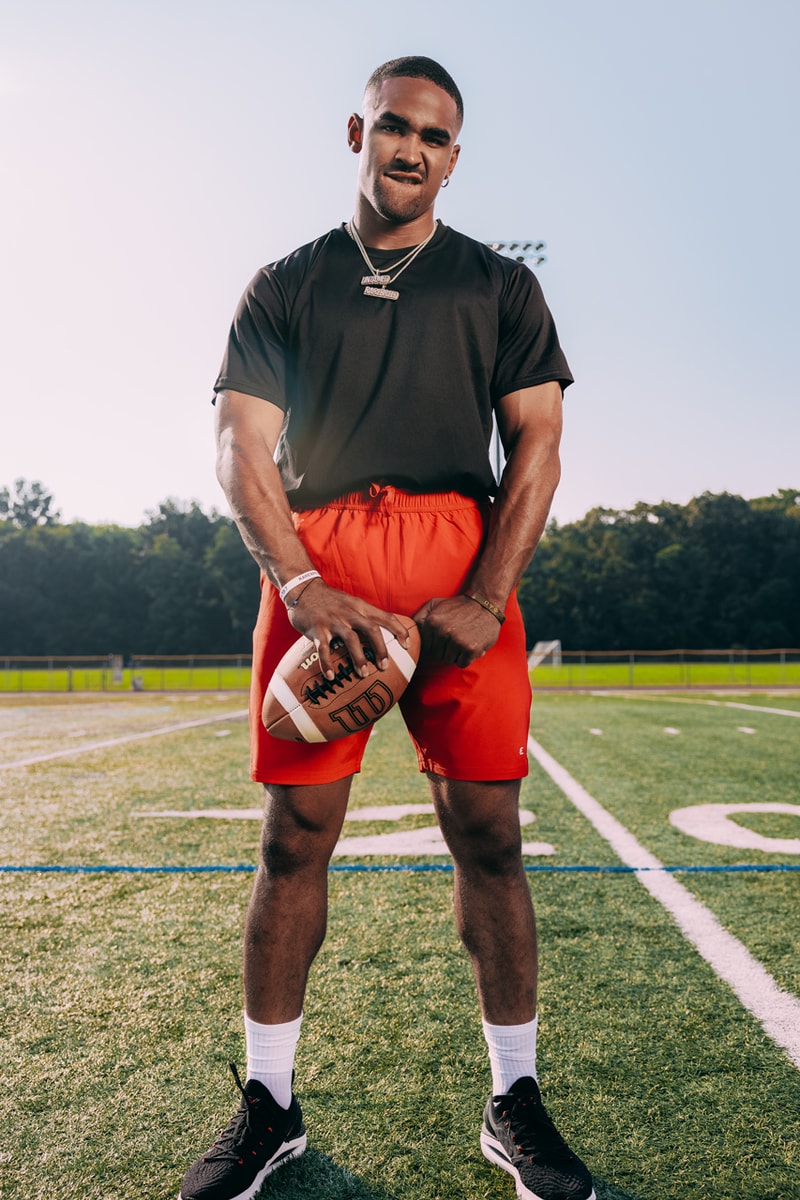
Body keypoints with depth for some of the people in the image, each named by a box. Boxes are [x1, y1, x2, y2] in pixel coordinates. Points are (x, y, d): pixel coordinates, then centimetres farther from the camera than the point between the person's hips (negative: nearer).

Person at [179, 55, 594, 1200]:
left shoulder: (499, 284, 16)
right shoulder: (284, 285, 16)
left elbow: (538, 444, 6)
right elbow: (242, 447, 4)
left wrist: (484, 597, -9)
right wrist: (302, 587, -13)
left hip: (462, 566, 0)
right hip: (313, 566, 1)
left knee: (487, 833, -2)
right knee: (295, 834, 1)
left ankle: (515, 1103, 15)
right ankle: (269, 1104, 16)